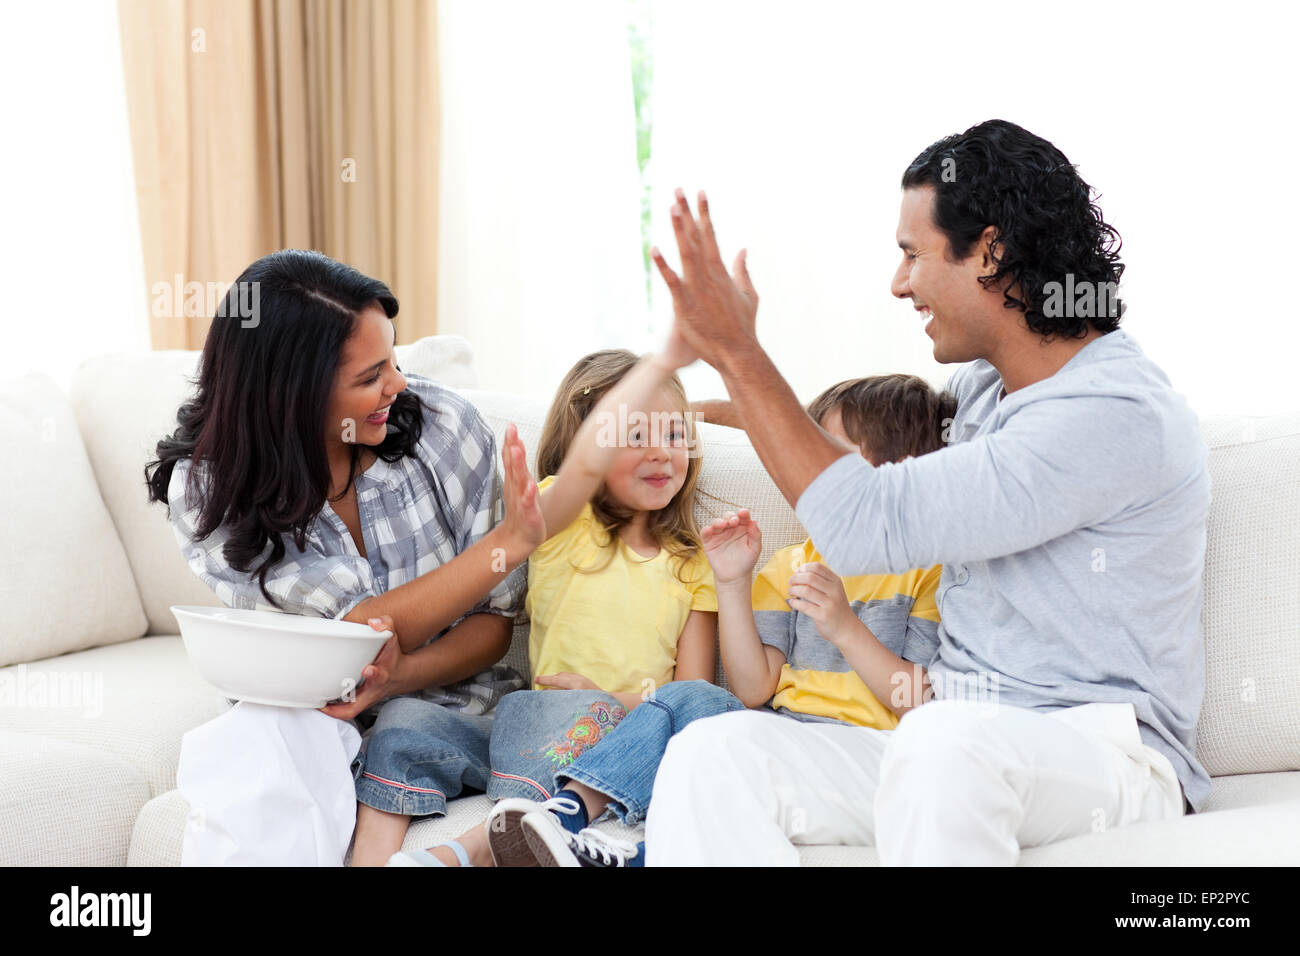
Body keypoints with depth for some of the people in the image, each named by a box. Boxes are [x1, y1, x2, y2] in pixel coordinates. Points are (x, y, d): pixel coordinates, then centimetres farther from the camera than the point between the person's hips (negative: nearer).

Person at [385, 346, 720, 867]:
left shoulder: (692, 565, 17)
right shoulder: (562, 521, 6)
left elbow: (692, 688, 9)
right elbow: (588, 460, -20)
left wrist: (614, 700, -12)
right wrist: (663, 363, -31)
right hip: (548, 721, -2)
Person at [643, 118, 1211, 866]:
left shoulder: (1120, 416, -15)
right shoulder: (985, 383, 13)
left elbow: (865, 527, -20)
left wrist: (739, 354, -12)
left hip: (1105, 758, -7)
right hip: (940, 750, 8)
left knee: (945, 741, -42)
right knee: (713, 753, -17)